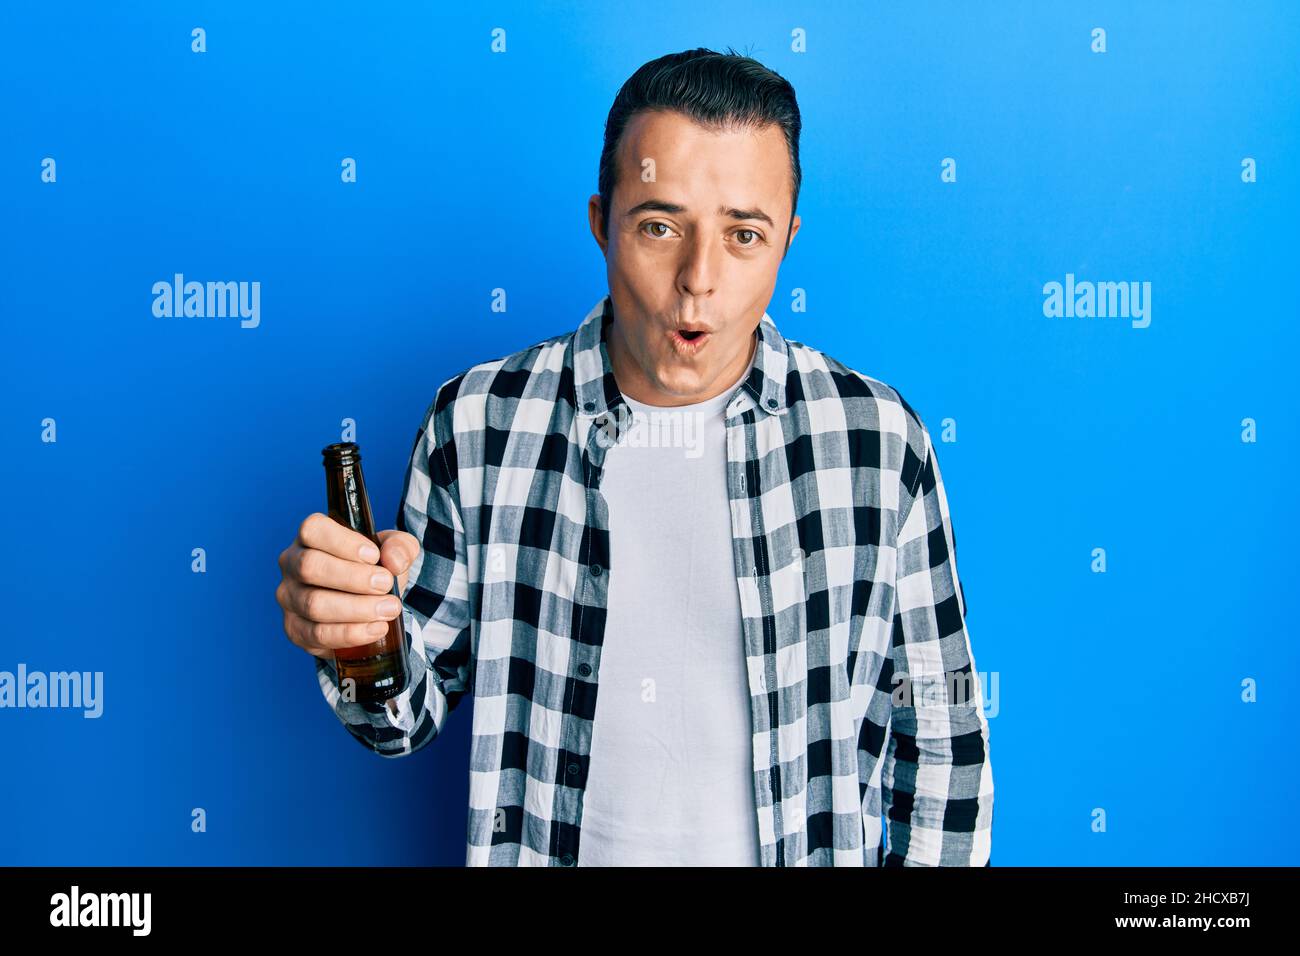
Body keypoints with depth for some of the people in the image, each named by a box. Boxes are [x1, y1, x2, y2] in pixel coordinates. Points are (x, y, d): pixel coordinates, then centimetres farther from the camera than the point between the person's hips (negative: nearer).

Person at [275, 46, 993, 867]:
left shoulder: (878, 438, -14)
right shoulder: (477, 423, -13)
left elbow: (939, 734, -5)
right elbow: (414, 708, -6)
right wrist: (359, 643, -25)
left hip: (807, 849, 0)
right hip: (548, 848, 1)